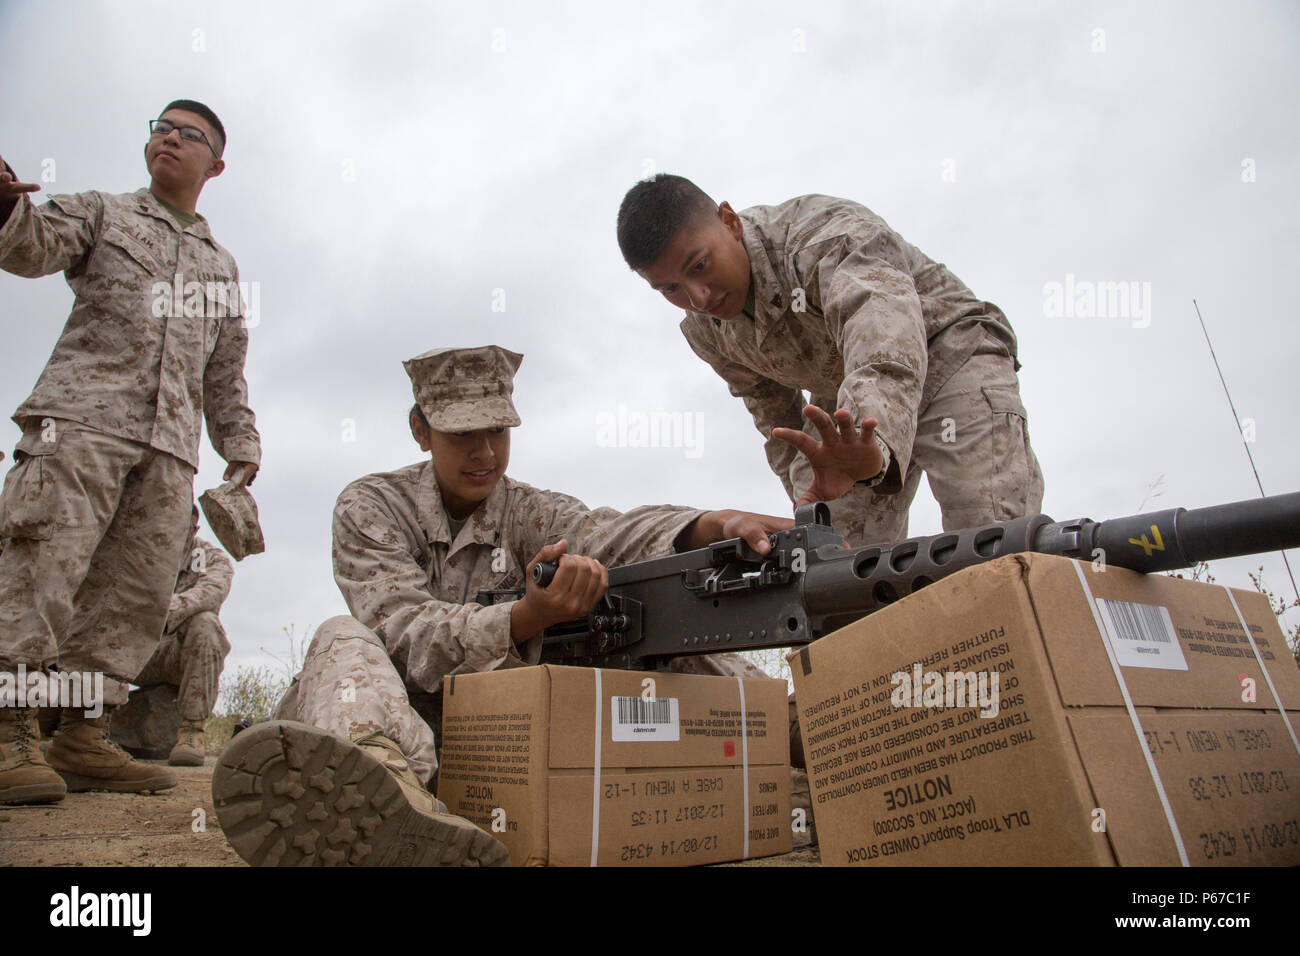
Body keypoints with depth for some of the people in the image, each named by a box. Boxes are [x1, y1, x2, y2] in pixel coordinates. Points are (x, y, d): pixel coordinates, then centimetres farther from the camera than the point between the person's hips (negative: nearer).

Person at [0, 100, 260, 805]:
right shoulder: (101, 214, 20)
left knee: (138, 587, -4)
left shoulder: (221, 266, 29)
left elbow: (225, 370, 27)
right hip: (85, 411, -3)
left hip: (171, 439, 4)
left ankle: (82, 738, 2)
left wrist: (239, 441, 18)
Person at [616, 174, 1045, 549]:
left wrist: (873, 440, -68)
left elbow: (885, 340, -49)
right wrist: (809, 496, 2)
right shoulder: (705, 331, -7)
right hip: (840, 407, 6)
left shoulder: (827, 233, -29)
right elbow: (772, 412, 8)